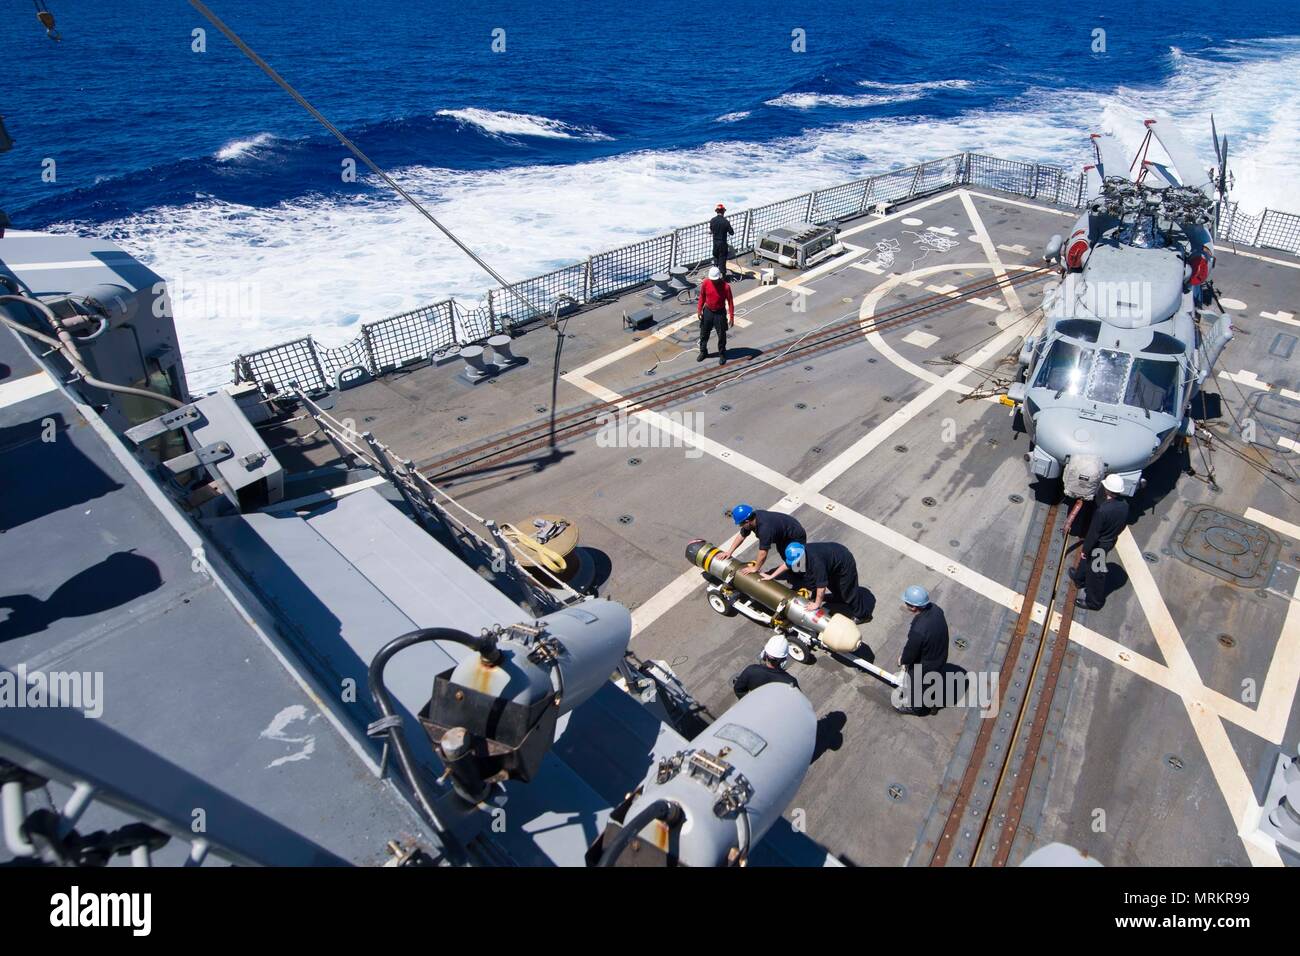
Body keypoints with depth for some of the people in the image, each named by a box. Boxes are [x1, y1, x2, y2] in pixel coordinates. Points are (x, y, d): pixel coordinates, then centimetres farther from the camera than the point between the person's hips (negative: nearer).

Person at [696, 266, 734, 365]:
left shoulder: (725, 286, -20)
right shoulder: (705, 283, -12)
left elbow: (730, 302, -13)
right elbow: (702, 297, 4)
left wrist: (731, 317, -13)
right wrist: (699, 309, -2)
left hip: (720, 313, -3)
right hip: (708, 311, 3)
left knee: (721, 335, 7)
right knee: (704, 333, 13)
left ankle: (722, 355, 25)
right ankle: (703, 352, 33)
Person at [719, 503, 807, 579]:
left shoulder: (765, 528, -41)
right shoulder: (753, 517, -15)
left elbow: (763, 553, -33)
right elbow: (741, 536, 2)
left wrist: (755, 569, -18)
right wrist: (729, 552, 2)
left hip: (796, 538, -9)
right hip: (783, 535, 9)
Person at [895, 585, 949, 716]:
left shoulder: (918, 631, -44)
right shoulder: (934, 608, -21)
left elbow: (911, 653, -26)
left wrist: (902, 660, -3)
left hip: (924, 666, -6)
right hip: (939, 655, 6)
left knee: (916, 686, 26)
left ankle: (916, 706, 53)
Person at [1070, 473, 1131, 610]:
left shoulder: (1102, 509, -36)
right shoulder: (1124, 504, -14)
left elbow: (1093, 532, -27)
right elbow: (1123, 525, 4)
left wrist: (1085, 549, -14)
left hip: (1099, 544, -7)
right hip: (1111, 540, 7)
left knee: (1096, 572, 13)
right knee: (1087, 560, 33)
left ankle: (1094, 601, 32)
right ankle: (1080, 577, 60)